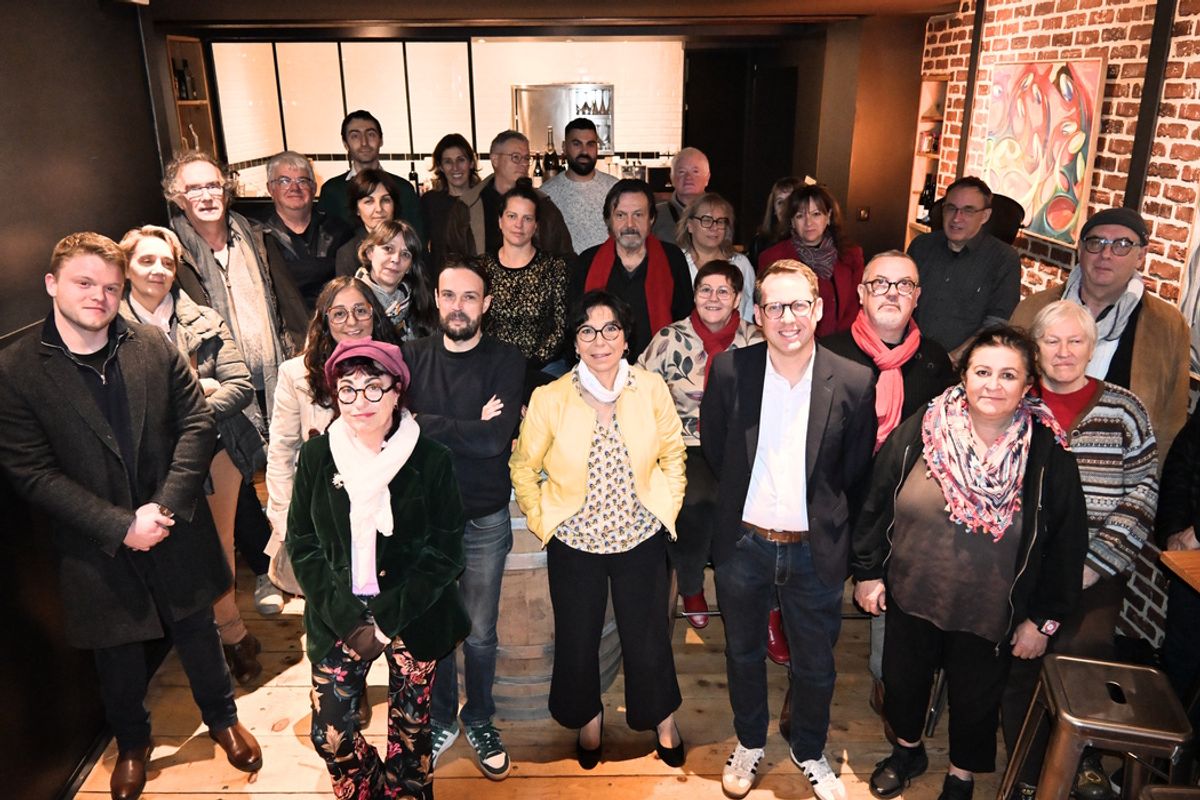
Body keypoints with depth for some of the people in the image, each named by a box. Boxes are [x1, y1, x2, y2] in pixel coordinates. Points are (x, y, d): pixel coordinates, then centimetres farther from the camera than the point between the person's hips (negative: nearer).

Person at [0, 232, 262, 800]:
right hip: (97, 551, -1)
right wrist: (121, 526, -19)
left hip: (176, 534, 1)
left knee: (198, 634, 20)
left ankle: (222, 718, 45)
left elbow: (198, 423, -6)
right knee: (117, 658, 19)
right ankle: (132, 743, 46)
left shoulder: (155, 348, -4)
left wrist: (167, 507, -17)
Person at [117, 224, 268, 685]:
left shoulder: (204, 322, 2)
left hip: (217, 446, 2)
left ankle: (223, 627, 32)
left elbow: (241, 386, -3)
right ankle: (232, 631, 25)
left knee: (222, 540, 13)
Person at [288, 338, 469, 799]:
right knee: (330, 734, 6)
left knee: (410, 728, 12)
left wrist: (386, 619, -15)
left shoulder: (430, 459, -11)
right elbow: (302, 546, -1)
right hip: (338, 620, 2)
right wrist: (348, 619, -11)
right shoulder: (316, 456, -5)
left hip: (413, 620, -1)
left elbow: (445, 553, -8)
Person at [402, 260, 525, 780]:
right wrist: (469, 429, -20)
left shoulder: (505, 361, -7)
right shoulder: (413, 356, -1)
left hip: (485, 520, -1)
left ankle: (479, 722, 36)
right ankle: (441, 721, 38)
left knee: (480, 633, 12)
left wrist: (424, 422, -17)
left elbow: (496, 438, -21)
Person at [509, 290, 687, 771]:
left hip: (642, 538, 0)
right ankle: (588, 718, 45)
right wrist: (541, 523, -3)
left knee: (647, 637, 12)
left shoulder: (652, 389, -10)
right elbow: (523, 466, -1)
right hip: (574, 542, 0)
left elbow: (672, 453, 4)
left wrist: (668, 509, 1)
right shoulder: (550, 399, -14)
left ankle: (662, 719, 41)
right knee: (577, 639, 16)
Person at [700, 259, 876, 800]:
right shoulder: (729, 370, -11)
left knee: (815, 664, 18)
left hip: (815, 551, 0)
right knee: (744, 653, 21)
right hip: (744, 545, 1)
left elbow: (855, 469, 1)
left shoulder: (854, 383, -12)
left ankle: (809, 752, 45)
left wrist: (820, 510, 5)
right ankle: (749, 743, 46)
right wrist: (744, 498, 8)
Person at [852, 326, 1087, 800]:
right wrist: (868, 571, -1)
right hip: (911, 599, 2)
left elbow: (1066, 543, -5)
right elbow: (876, 502, -4)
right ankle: (907, 751, 51)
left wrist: (1044, 618, -3)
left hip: (990, 617, -1)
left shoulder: (1048, 453, -14)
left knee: (975, 698, 19)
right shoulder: (921, 430, -12)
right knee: (903, 680, 21)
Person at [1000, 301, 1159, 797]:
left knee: (1080, 650, -20)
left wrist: (1096, 564, -7)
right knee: (1016, 665, -4)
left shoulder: (1124, 410, 6)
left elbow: (1143, 493, 3)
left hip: (1096, 570, 0)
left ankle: (1084, 757, 10)